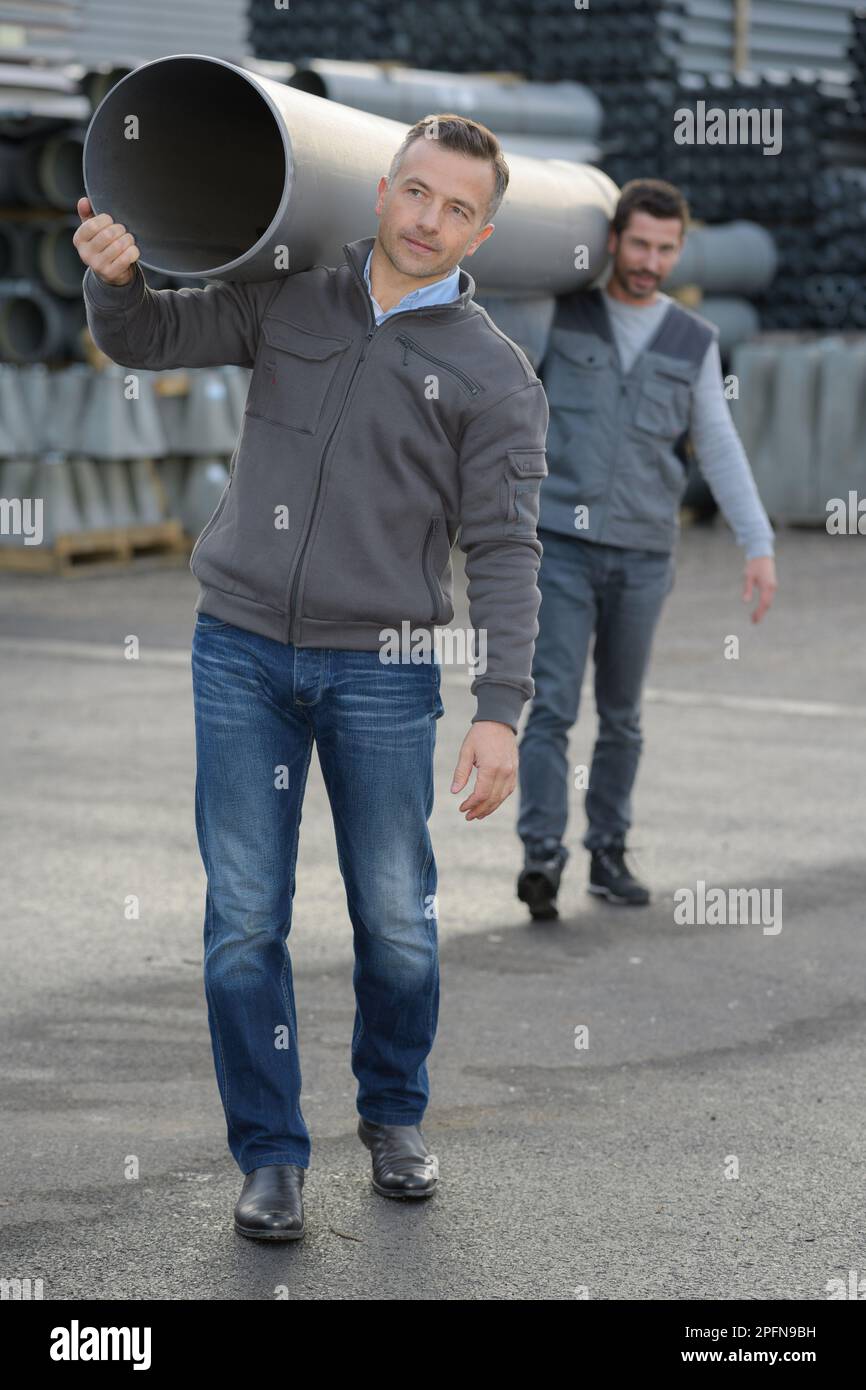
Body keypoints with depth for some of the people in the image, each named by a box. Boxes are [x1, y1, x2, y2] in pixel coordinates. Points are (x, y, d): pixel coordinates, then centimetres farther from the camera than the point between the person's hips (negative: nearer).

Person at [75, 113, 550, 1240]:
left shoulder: (495, 374, -1)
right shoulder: (291, 298, 7)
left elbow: (504, 550, -5)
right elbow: (149, 338, 12)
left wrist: (500, 711, -14)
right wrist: (115, 277, -13)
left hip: (381, 669, -1)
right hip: (241, 649, 2)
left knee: (395, 917, 6)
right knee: (244, 921, 0)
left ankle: (394, 1117, 30)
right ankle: (271, 1156, 13)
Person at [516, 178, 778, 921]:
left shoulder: (694, 342, 6)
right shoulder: (559, 316, 1)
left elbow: (721, 452, 4)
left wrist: (760, 547, -4)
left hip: (642, 557, 2)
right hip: (561, 546, -2)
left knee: (621, 716, 10)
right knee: (553, 705, -12)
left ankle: (609, 854, 22)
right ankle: (542, 860, -15)